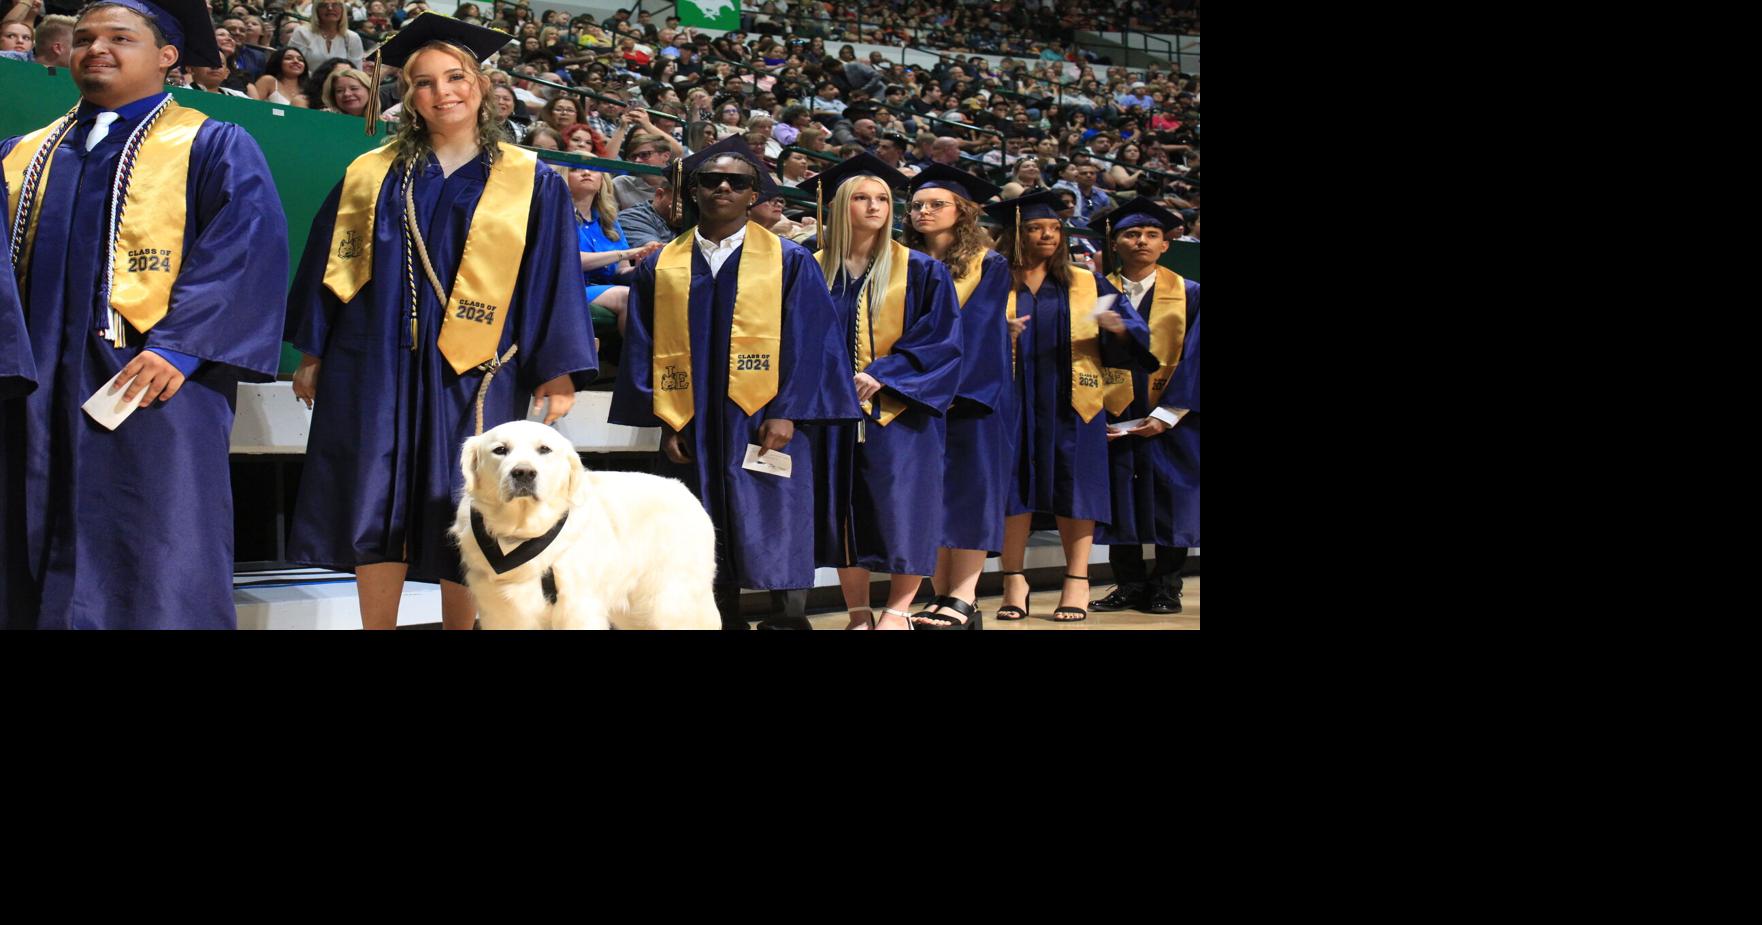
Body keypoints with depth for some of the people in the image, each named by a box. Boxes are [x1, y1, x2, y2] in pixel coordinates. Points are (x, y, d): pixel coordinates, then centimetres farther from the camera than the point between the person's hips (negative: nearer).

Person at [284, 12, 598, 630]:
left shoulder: (531, 184, 4)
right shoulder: (374, 175, 9)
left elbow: (554, 281, 2)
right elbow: (332, 265, 11)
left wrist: (559, 370, -5)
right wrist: (313, 352, 7)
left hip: (473, 372, -1)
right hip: (378, 367, 2)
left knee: (460, 523, 2)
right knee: (378, 508, 2)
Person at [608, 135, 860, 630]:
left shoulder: (790, 262, 4)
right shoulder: (659, 267, 11)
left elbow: (809, 342, -2)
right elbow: (642, 349, 8)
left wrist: (787, 413, -13)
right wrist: (664, 420, -2)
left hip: (764, 428, -2)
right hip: (690, 433, 3)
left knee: (772, 544, -4)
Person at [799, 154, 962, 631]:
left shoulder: (920, 272, 2)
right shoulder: (815, 271, 8)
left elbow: (941, 340, -5)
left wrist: (882, 375, -15)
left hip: (898, 412, -2)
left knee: (900, 510, -7)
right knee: (844, 512, 3)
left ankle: (897, 610, 7)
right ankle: (859, 614, 12)